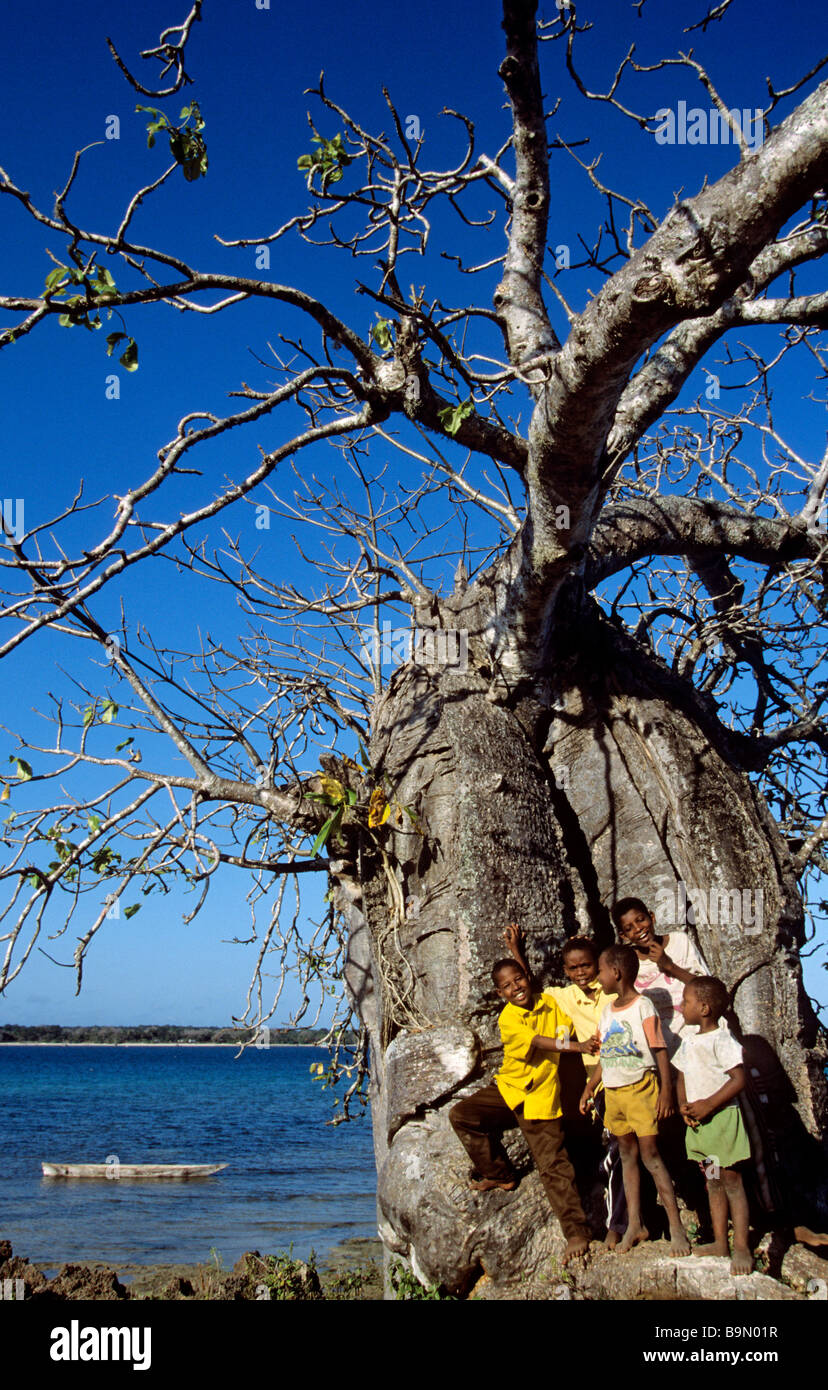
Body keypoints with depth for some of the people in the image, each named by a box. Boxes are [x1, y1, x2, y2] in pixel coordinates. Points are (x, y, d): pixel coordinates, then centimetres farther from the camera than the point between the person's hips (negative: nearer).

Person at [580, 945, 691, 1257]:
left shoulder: (643, 1006, -9)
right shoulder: (607, 1012, 12)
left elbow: (659, 1050, -10)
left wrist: (666, 1090, -15)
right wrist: (589, 1088, 14)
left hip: (640, 1087, -7)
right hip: (613, 1091, 7)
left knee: (649, 1152, -9)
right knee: (627, 1154, 9)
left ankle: (676, 1227, -4)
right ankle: (635, 1225, 15)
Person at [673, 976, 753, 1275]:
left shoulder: (721, 1039, -13)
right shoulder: (688, 1041, 12)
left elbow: (739, 1079, -20)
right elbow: (682, 1078, 18)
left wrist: (708, 1104, -20)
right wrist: (683, 1105, -1)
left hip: (722, 1118, -8)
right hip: (698, 1122, 8)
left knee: (731, 1181, -4)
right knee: (713, 1182, 13)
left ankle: (742, 1248, -1)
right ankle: (720, 1242, 20)